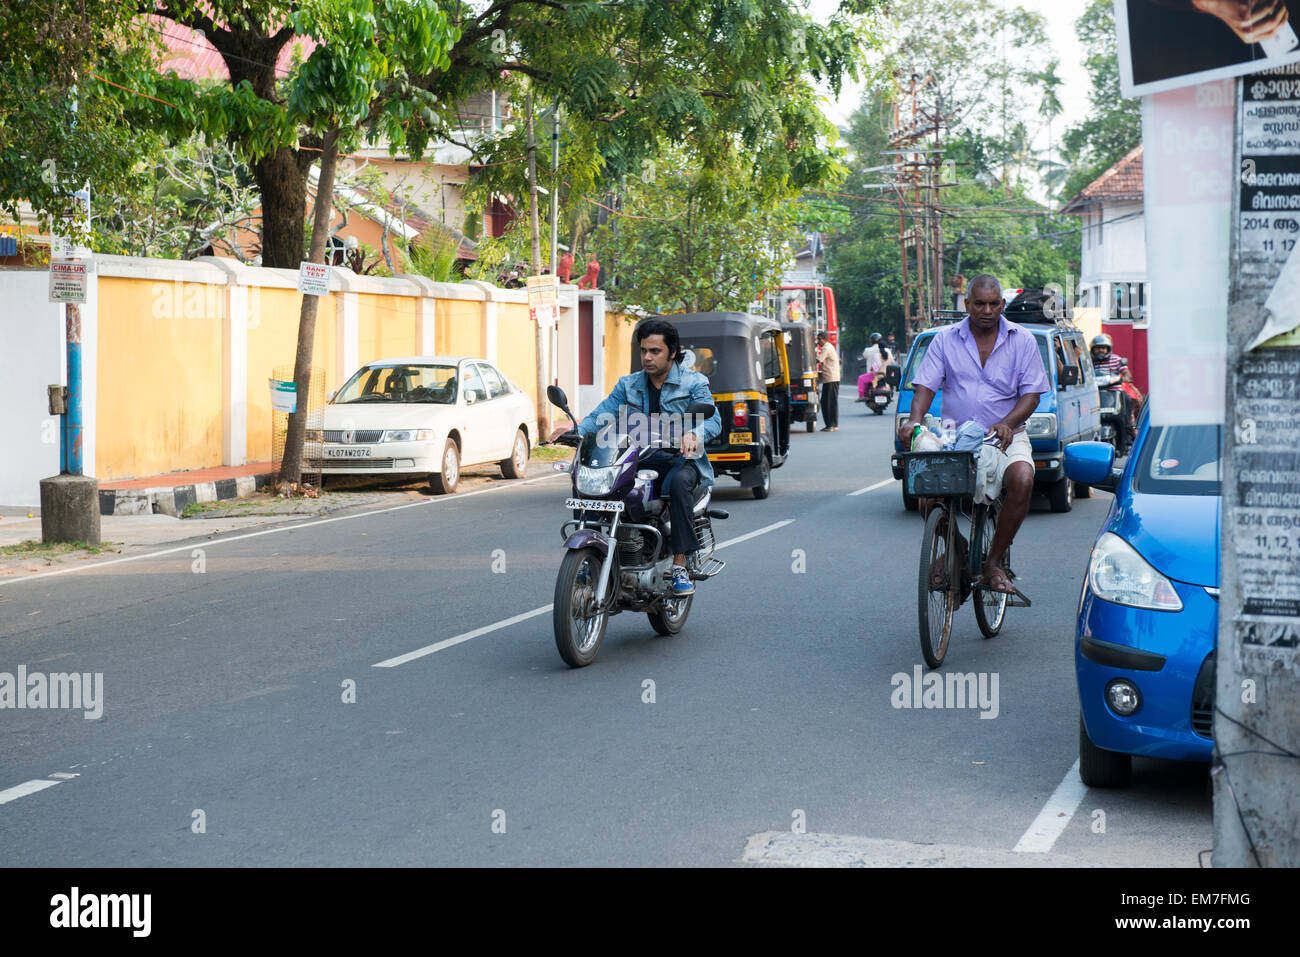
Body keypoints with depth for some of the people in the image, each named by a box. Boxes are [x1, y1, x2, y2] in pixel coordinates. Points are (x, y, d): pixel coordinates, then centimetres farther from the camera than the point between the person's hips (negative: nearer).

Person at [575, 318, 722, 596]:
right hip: (637, 459, 3)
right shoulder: (628, 385, 16)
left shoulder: (694, 383, 6)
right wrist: (577, 431, -19)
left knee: (678, 482, -39)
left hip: (680, 459, -3)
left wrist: (693, 434, -31)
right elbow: (602, 413, 4)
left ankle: (680, 565, -34)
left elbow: (713, 420, -7)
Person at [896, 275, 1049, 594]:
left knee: (1022, 479, -31)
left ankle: (993, 562, -15)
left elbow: (1031, 393, 0)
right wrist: (914, 419, -20)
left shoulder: (1022, 341, 6)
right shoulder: (945, 340, 7)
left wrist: (1006, 423, -19)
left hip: (1006, 437, -1)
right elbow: (925, 386, 1)